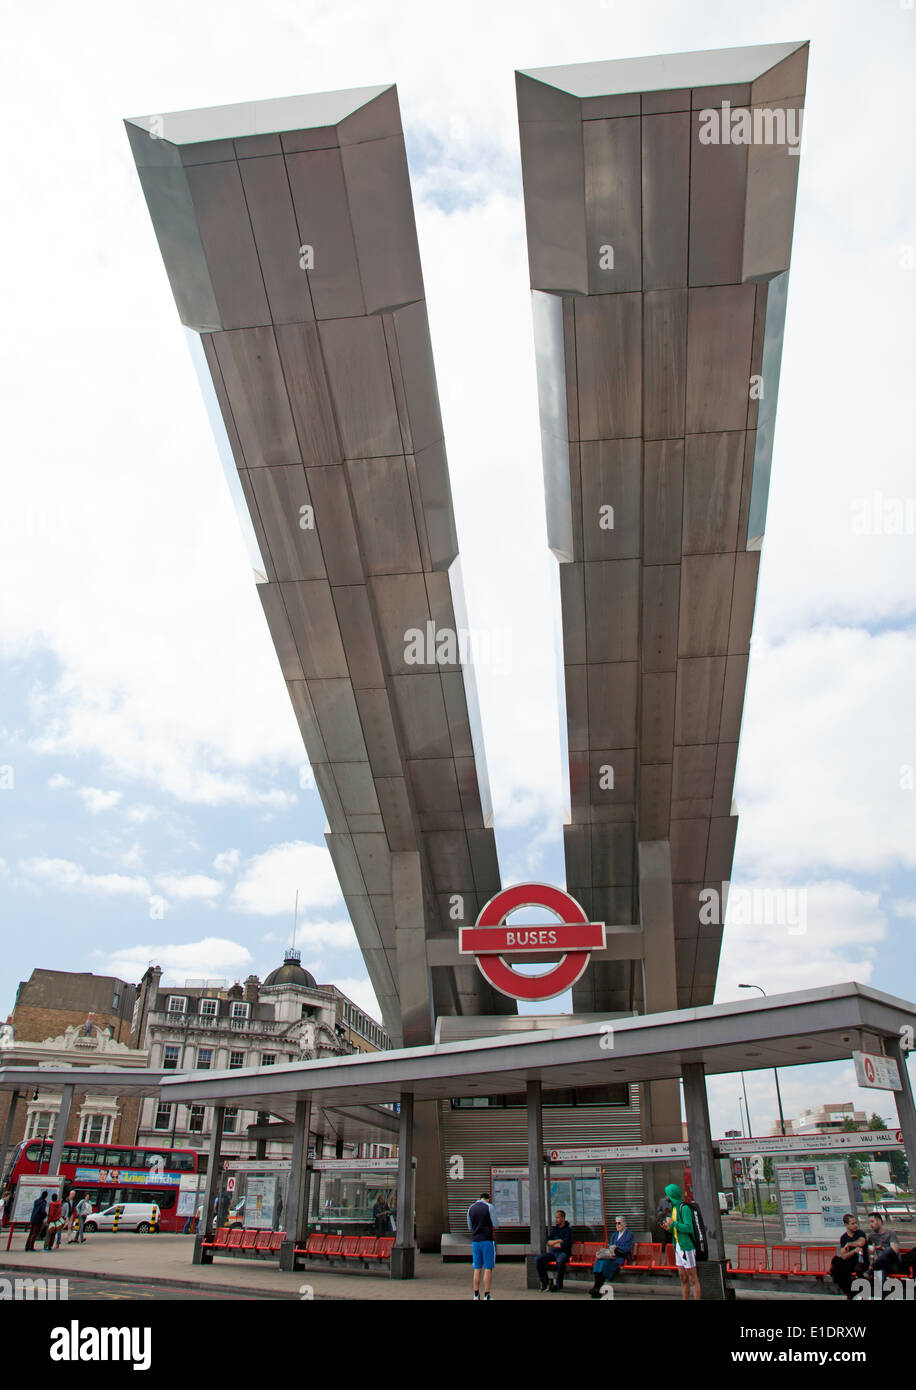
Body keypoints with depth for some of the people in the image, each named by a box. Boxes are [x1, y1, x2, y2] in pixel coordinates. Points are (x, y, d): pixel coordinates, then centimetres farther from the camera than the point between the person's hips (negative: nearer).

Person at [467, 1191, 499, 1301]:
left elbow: (470, 1227, 15)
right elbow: (496, 1225, -7)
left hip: (475, 1241, 4)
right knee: (488, 1269, 1)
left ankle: (476, 1296, 9)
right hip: (488, 1240, -4)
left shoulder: (471, 1208, 9)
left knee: (477, 1269, 10)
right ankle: (486, 1296, -1)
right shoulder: (490, 1207, -5)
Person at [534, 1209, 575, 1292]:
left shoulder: (568, 1229, 0)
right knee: (537, 1259, -18)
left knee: (560, 1261, -41)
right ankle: (545, 1281, -6)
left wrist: (553, 1244, 0)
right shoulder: (554, 1228, 17)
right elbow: (548, 1242, 7)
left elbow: (565, 1244, -12)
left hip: (563, 1252, -6)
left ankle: (558, 1284, -22)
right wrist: (558, 1241, -8)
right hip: (552, 1252, 6)